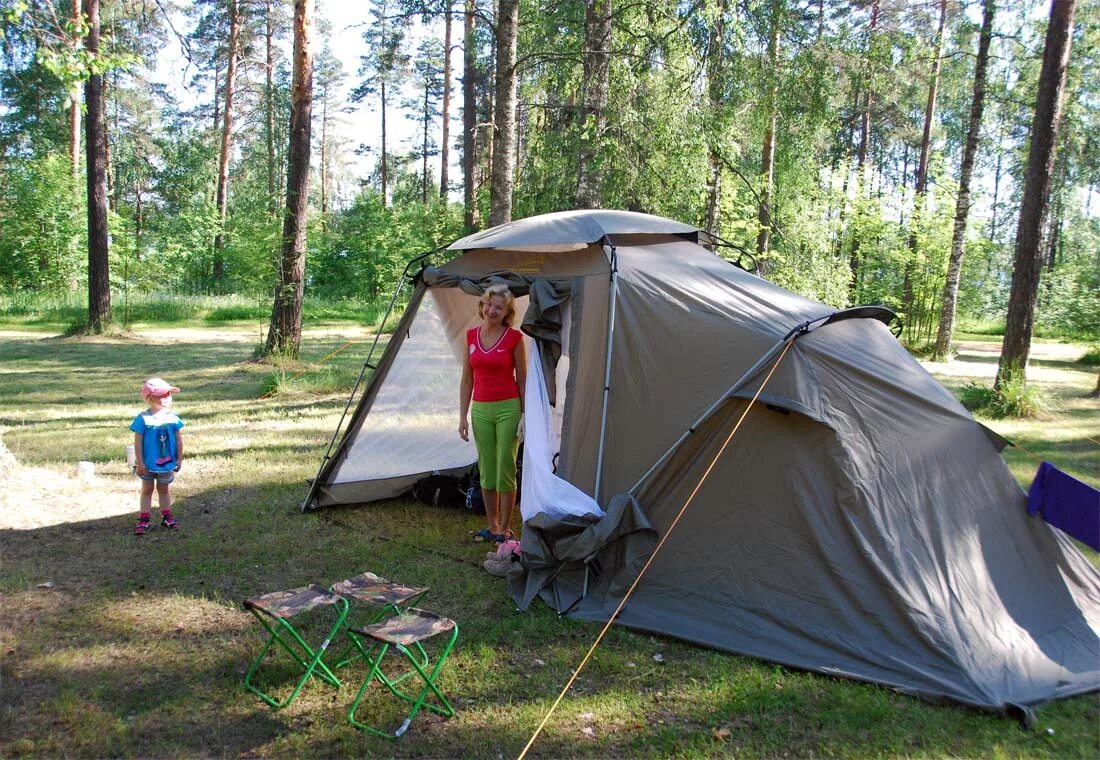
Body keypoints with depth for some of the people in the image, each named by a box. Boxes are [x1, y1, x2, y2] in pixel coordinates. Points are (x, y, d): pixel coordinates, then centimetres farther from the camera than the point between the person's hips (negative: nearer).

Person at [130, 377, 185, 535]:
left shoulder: (172, 417, -7)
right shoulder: (143, 419, -16)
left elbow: (178, 439, 1)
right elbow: (138, 442, -12)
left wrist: (179, 459, 2)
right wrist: (140, 463, -12)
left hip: (167, 462, 2)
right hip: (148, 463, -2)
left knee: (163, 489, 17)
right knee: (147, 490, 10)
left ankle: (167, 517, 25)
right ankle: (143, 520, 16)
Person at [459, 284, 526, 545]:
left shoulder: (514, 338, -6)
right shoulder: (471, 336, 6)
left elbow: (522, 379, -2)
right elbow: (467, 379, 10)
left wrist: (525, 416, -3)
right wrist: (463, 415, 6)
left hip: (508, 408, -4)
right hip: (480, 409, 4)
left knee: (506, 470, 0)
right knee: (486, 471, 10)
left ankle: (504, 530, 12)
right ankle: (492, 527, 23)